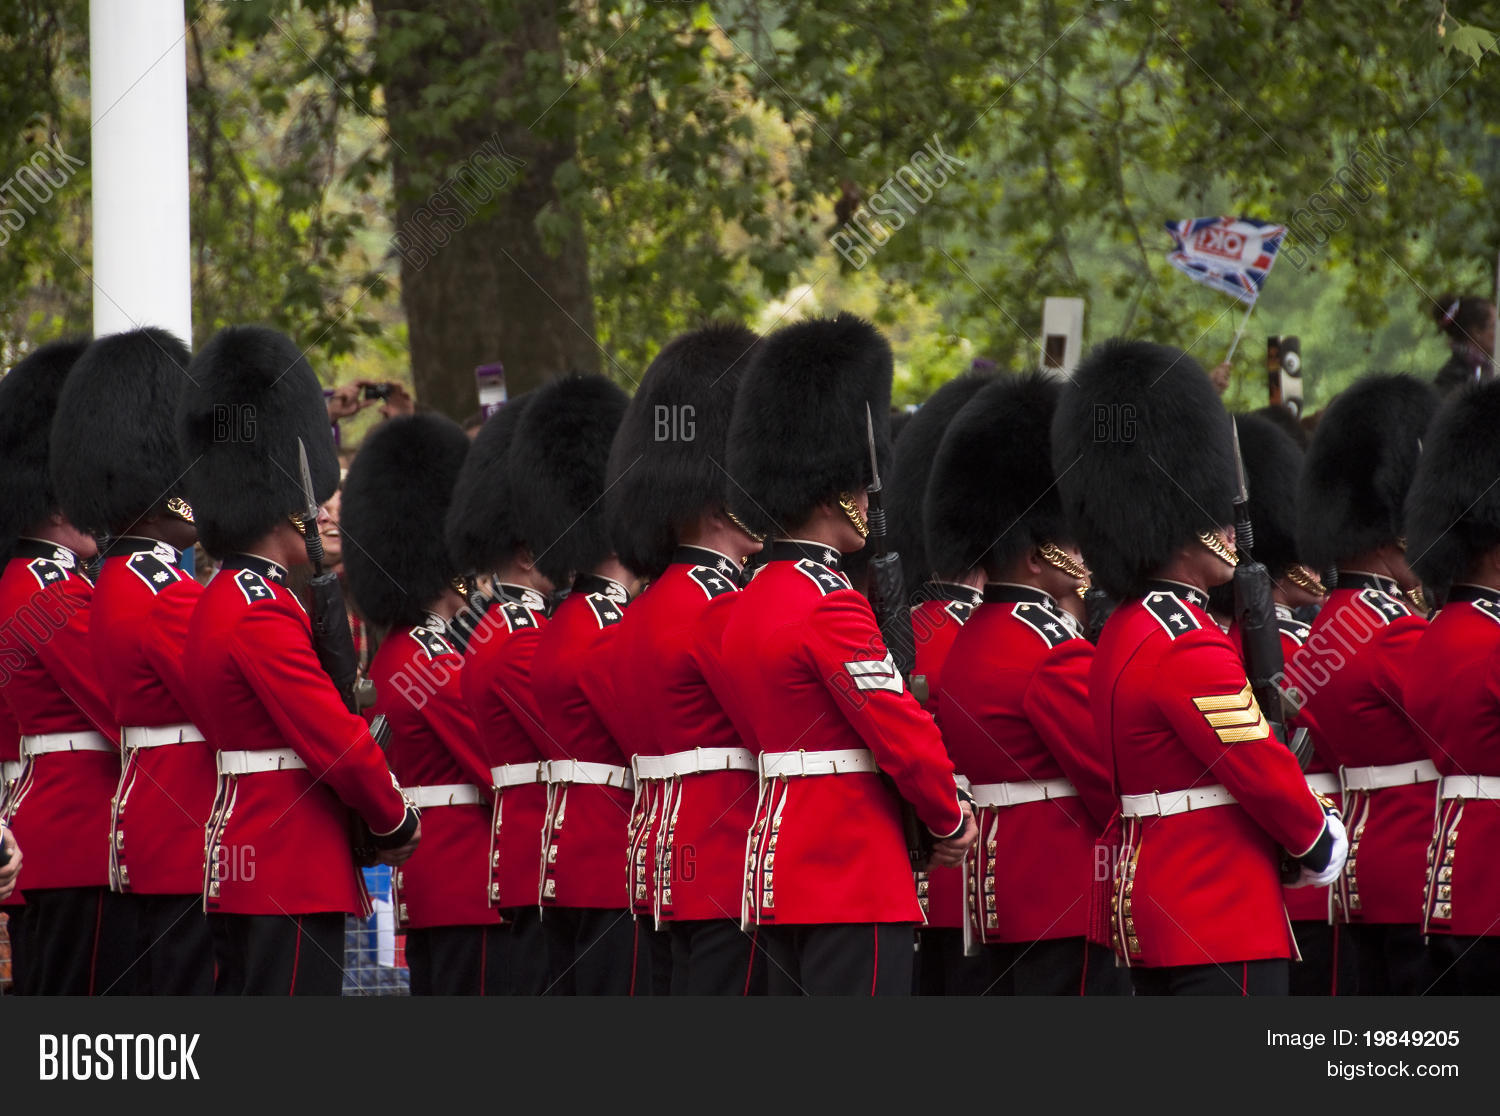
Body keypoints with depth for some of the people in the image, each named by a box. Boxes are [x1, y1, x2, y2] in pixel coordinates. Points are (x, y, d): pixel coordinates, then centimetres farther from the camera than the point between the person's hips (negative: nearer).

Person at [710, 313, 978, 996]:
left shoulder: (748, 604, 15)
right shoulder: (832, 607, -14)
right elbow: (904, 734, -16)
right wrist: (951, 819, 2)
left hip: (775, 867, 9)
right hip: (856, 878, -9)